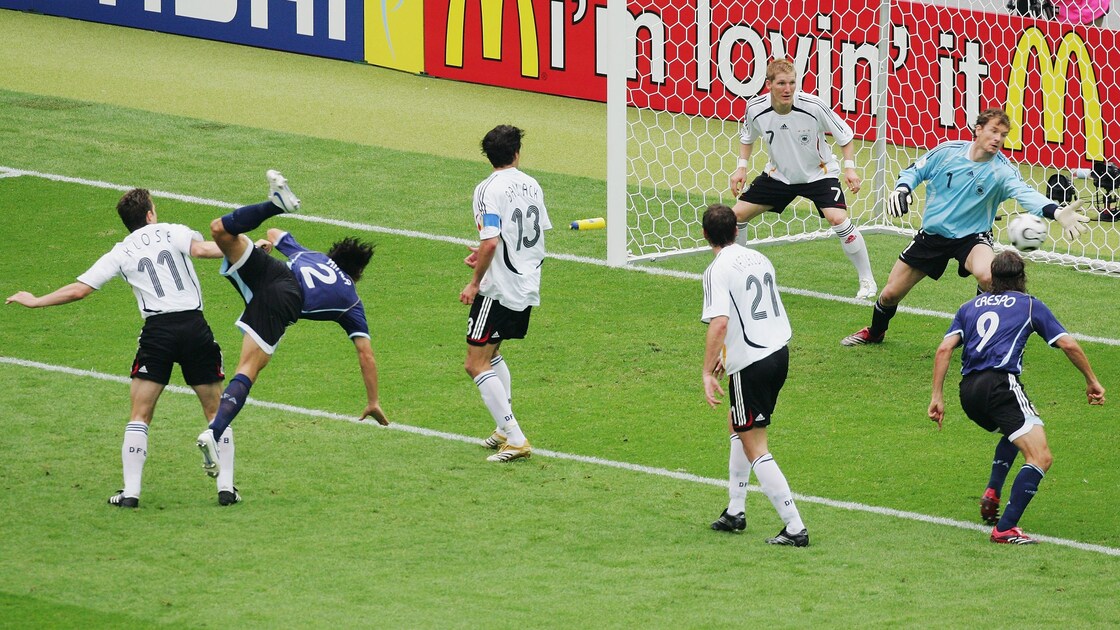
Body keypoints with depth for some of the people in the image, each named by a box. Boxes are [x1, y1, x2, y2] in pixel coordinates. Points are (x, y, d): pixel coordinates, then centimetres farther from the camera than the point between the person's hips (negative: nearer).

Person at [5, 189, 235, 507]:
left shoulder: (120, 253, 12)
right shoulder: (173, 232, 9)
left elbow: (78, 290, 8)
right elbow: (199, 249, -13)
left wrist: (35, 301, 21)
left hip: (157, 329, 0)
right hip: (194, 325, 0)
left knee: (140, 415, 8)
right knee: (215, 412, 12)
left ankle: (131, 491, 0)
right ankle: (226, 487, 8)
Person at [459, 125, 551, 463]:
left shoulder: (489, 190, -15)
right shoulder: (531, 185, 7)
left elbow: (491, 242, -24)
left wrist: (475, 282, -12)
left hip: (498, 290, -8)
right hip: (528, 288, 8)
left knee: (477, 365, -5)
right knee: (490, 353, 27)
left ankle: (516, 440, -13)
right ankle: (506, 428, 27)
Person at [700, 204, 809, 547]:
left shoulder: (718, 271, -14)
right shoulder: (758, 259, 11)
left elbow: (720, 323, -27)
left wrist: (707, 372, -23)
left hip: (750, 365, -8)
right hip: (779, 351, 8)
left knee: (754, 450, -1)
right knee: (738, 426, 27)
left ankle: (795, 528, -6)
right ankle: (735, 511, 32)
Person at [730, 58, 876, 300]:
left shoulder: (813, 106, -26)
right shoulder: (756, 109, -17)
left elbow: (845, 135, -11)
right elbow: (747, 138, 8)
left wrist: (850, 167, -21)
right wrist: (741, 167, -3)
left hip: (819, 173, -4)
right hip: (779, 175, 4)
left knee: (838, 219, -24)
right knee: (737, 214, 0)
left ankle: (867, 280, -8)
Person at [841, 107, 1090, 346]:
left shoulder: (1002, 170, -18)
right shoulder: (947, 151, -11)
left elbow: (1026, 193, -35)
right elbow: (915, 171, 5)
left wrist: (1056, 212, -54)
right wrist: (901, 189, -18)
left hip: (972, 238, -3)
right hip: (932, 235, 3)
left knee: (988, 276, -36)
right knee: (890, 294, 7)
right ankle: (874, 333, 41)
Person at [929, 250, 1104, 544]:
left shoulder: (970, 307, 25)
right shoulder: (1029, 305, 16)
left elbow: (945, 348, 12)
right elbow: (1068, 345, 10)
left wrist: (937, 396, 12)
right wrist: (1092, 381, 22)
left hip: (968, 392, 6)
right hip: (1000, 383, -6)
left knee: (1013, 433, 35)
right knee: (1040, 457, -12)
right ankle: (1005, 528, -26)